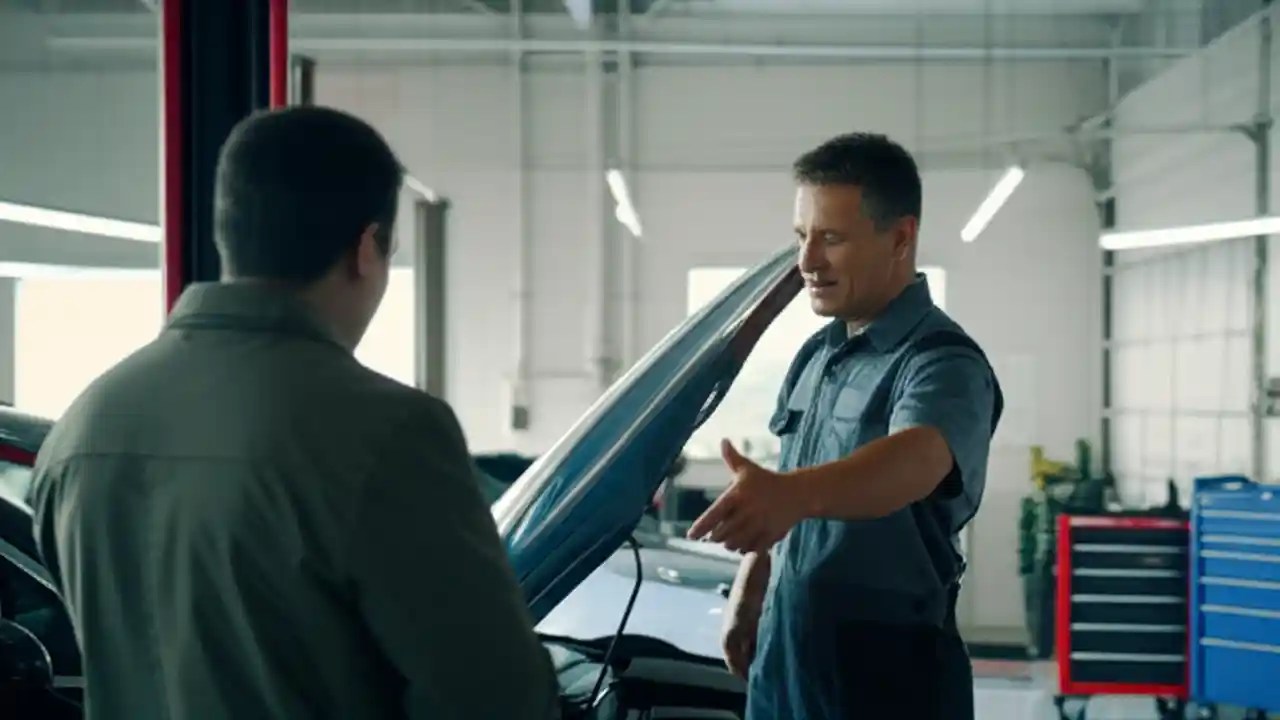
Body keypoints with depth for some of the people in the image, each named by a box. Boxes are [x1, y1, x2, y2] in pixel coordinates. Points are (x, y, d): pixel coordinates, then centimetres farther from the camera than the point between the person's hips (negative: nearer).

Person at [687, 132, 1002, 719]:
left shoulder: (943, 364, -17)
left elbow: (916, 458, -38)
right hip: (783, 660, 8)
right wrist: (747, 599, 16)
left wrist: (790, 495, -55)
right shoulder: (816, 355, 11)